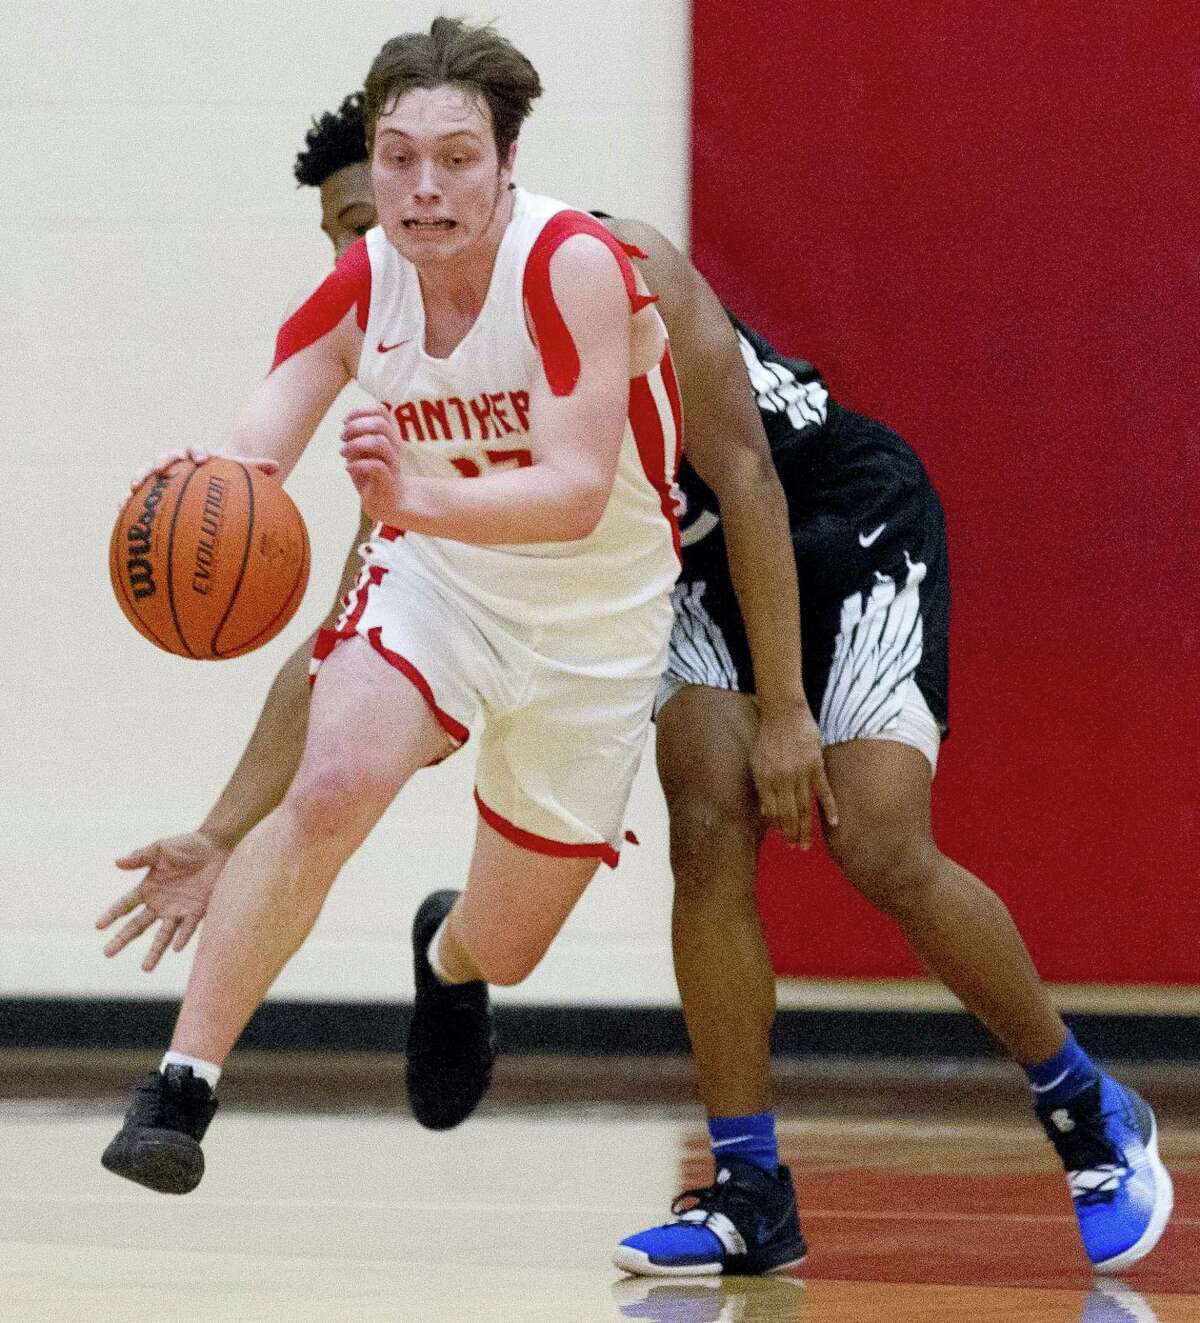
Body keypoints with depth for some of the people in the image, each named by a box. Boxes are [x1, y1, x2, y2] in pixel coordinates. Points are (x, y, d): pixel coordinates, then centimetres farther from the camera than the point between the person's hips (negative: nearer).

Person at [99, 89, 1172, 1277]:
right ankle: (748, 1190, -7)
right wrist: (222, 837, -13)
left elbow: (743, 479, -25)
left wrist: (782, 709, -26)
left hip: (848, 520, -6)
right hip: (699, 562, 6)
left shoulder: (615, 273, -26)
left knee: (882, 852, -16)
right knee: (708, 833, -15)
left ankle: (1092, 1119, 2)